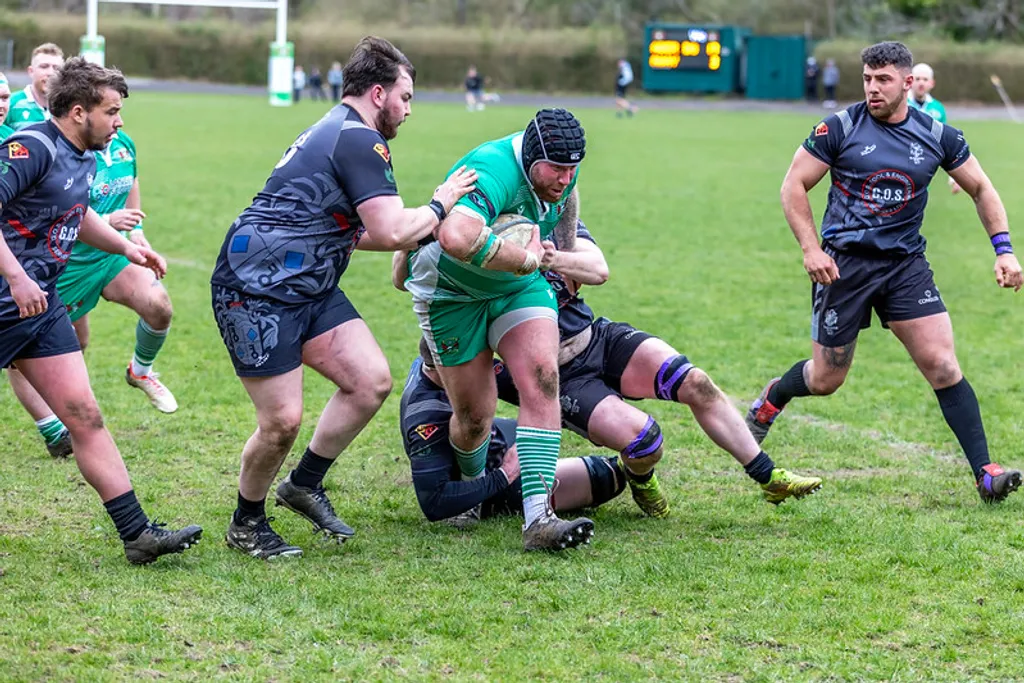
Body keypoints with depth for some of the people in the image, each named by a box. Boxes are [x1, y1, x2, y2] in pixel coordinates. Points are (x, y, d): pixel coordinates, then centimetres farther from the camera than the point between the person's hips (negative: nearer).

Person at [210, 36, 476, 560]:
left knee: (371, 381, 0)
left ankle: (305, 484, 15)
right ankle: (246, 524, 12)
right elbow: (391, 232, -22)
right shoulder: (359, 140, -15)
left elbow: (348, 232, 30)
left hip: (308, 288, 10)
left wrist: (422, 230, 24)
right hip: (256, 289, -10)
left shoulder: (337, 132, 19)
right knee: (283, 420, -9)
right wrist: (440, 205, -4)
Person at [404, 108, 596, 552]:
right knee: (475, 416, -2)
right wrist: (526, 259, -42)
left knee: (542, 380, -18)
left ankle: (538, 520, -25)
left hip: (520, 286, 6)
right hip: (452, 294, -6)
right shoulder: (495, 173, -37)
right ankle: (472, 488, 36)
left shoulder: (559, 170, -11)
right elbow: (455, 237, -57)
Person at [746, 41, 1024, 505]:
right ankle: (769, 401, 39)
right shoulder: (840, 127, -7)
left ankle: (986, 476, -8)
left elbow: (981, 189, 13)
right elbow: (794, 186, -2)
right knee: (826, 378, 5)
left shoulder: (937, 136, 1)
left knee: (942, 366, -9)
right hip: (844, 262, -2)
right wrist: (810, 249, -12)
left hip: (905, 263, 2)